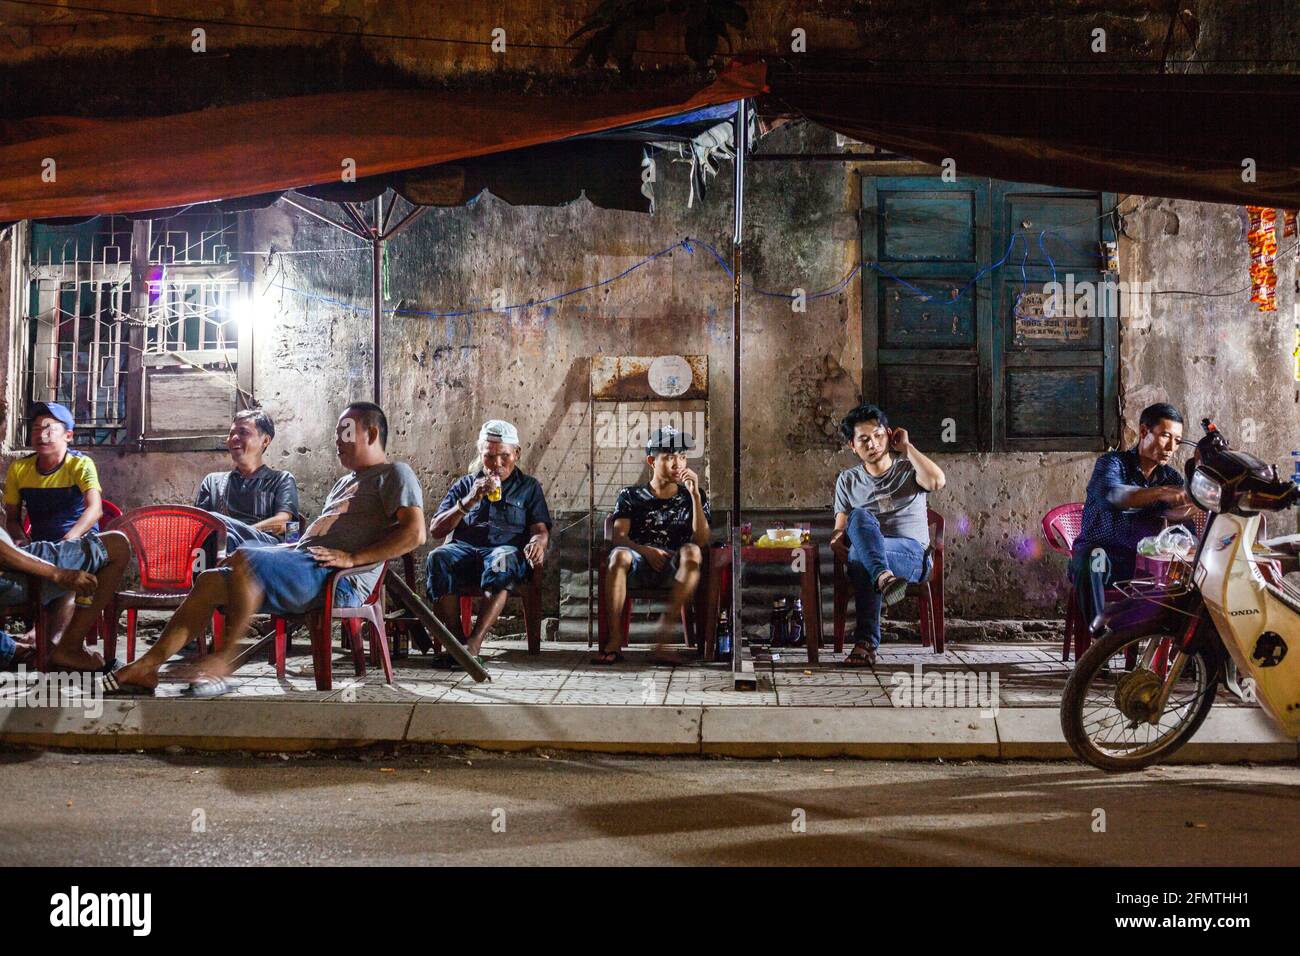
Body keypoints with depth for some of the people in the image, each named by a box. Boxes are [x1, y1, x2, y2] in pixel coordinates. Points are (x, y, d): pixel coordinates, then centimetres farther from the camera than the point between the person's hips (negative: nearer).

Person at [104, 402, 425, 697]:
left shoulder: (395, 473, 3)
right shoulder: (345, 482, 34)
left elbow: (414, 533, -14)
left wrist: (352, 558, -17)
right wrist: (282, 548, 16)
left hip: (339, 581, -9)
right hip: (304, 567, 9)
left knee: (244, 560, -29)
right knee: (210, 581, -3)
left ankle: (224, 660, -22)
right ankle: (146, 667, -7)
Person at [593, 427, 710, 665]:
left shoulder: (692, 497, 17)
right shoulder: (630, 496, 16)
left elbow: (701, 541, 2)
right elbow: (619, 537, 1)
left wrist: (694, 494, -6)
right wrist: (646, 550, -19)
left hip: (675, 570, 0)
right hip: (639, 567, 0)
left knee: (691, 552, -34)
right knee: (619, 554, -34)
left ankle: (663, 638, -40)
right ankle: (614, 641, -39)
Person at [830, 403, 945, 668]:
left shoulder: (908, 469, 14)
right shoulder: (847, 480, 22)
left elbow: (937, 481, -11)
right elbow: (840, 526, 14)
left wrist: (906, 447, 1)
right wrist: (836, 539, -12)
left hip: (911, 554, -2)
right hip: (863, 551, 2)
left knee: (859, 555, -36)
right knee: (860, 516, -34)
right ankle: (884, 578, -57)